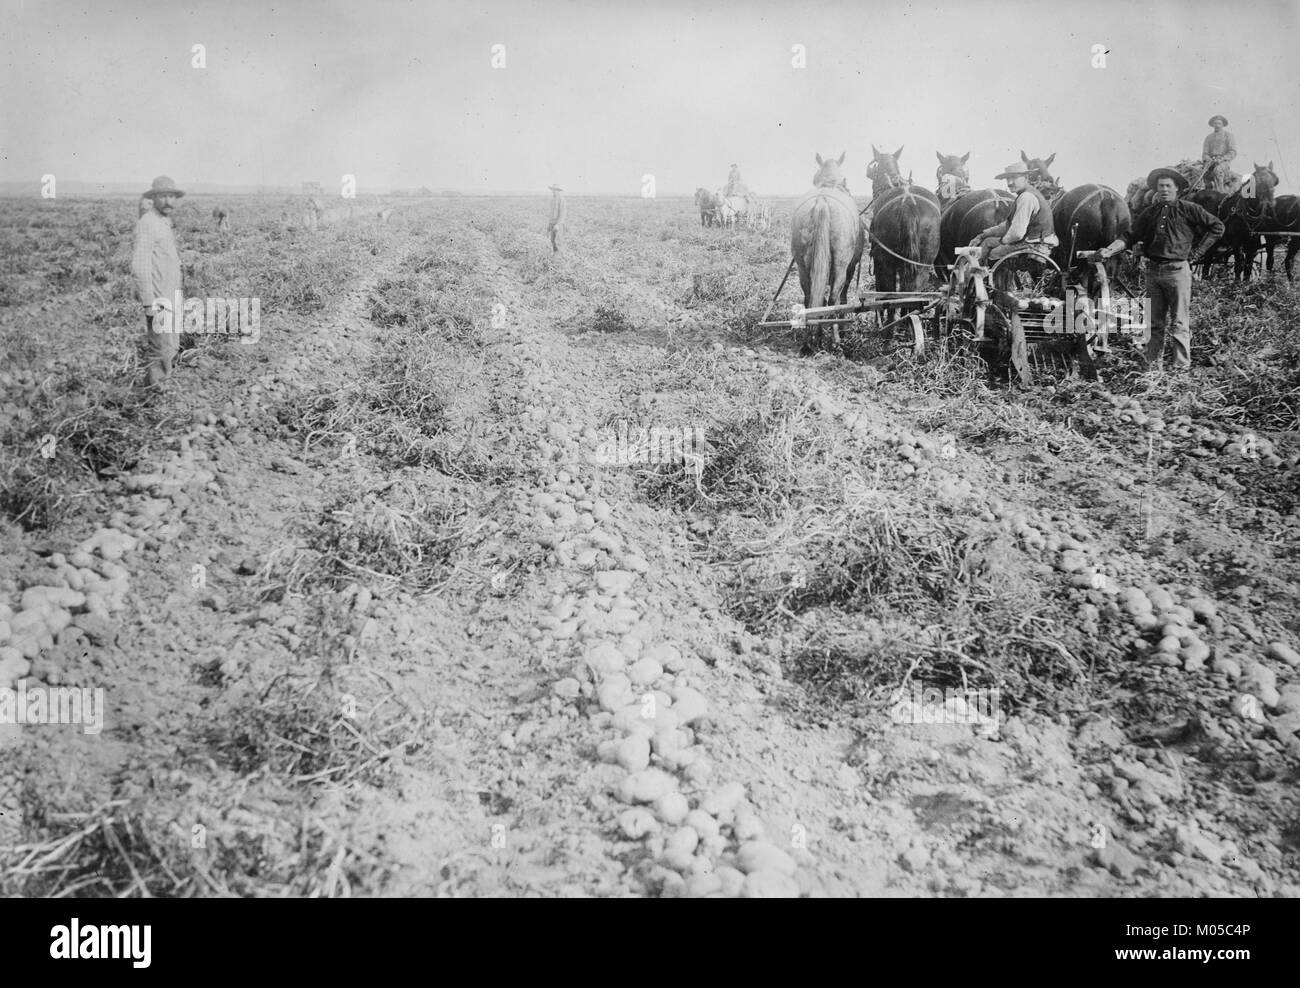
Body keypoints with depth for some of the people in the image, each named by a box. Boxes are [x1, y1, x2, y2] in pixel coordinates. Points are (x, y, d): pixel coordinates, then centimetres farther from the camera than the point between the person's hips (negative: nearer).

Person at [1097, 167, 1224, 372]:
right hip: (1153, 271, 4)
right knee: (1154, 322, 7)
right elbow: (1130, 236, 9)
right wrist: (1109, 250, -7)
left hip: (1178, 270, -4)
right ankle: (1152, 366, 11)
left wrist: (1197, 251, 2)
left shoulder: (1188, 210, 1)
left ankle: (1182, 367, 1)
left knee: (1179, 322, -3)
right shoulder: (1149, 214, 13)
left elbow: (1217, 226, 6)